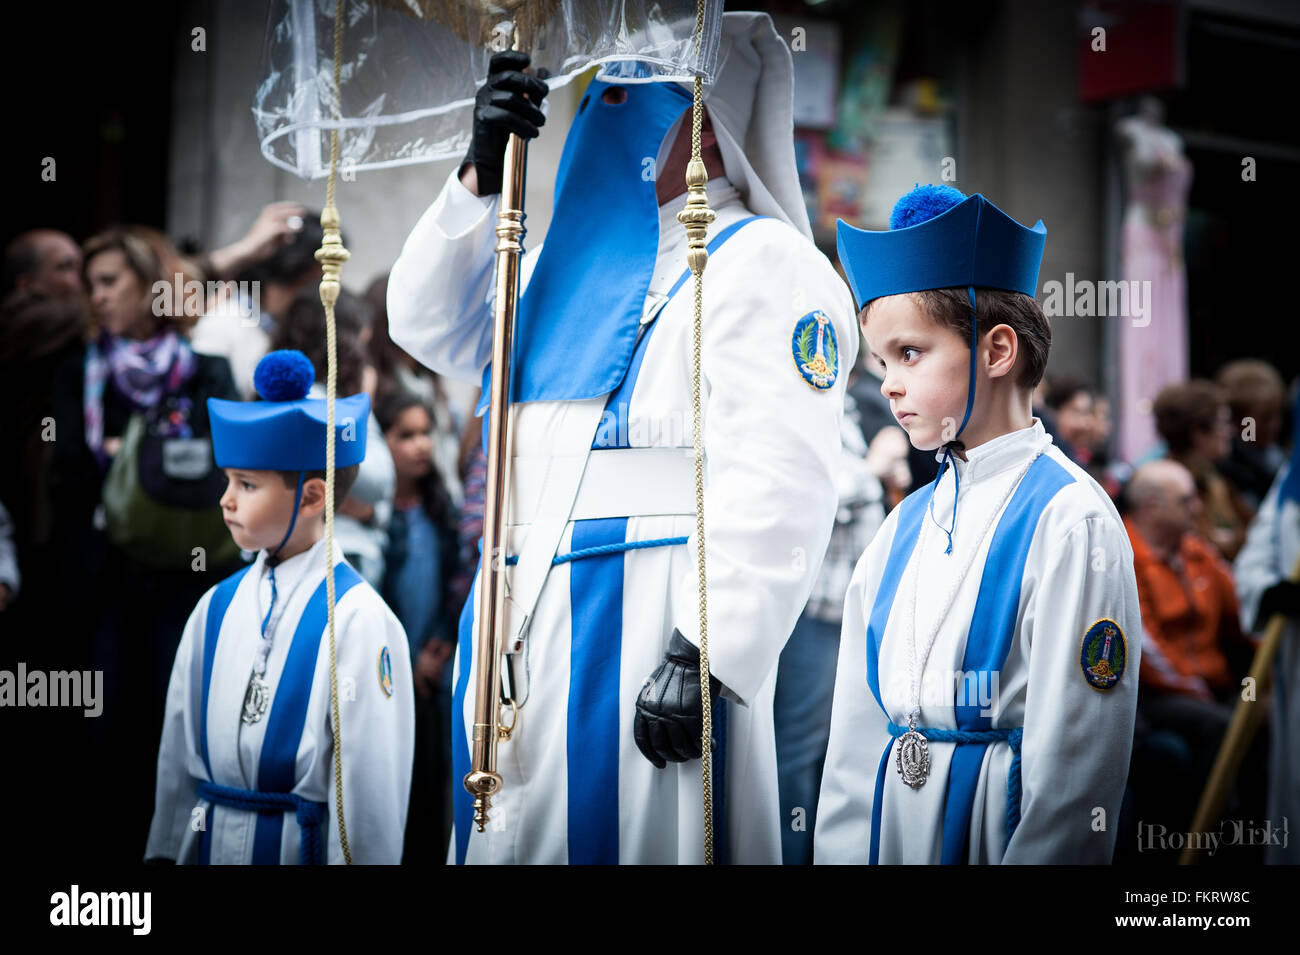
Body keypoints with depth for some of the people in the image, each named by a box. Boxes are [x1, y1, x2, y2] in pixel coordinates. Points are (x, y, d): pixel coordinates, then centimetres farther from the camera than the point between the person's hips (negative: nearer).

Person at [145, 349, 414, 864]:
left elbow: (368, 781, -15)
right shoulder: (217, 606, 3)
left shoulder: (357, 620, -15)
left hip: (306, 843, -5)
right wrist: (165, 849, 9)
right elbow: (179, 741, 8)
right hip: (209, 841, 5)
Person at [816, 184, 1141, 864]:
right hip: (888, 821, 6)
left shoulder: (1068, 521, -13)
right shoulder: (906, 525, 9)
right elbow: (857, 733, 9)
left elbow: (1076, 766, -16)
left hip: (1001, 829, -6)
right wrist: (840, 853, 4)